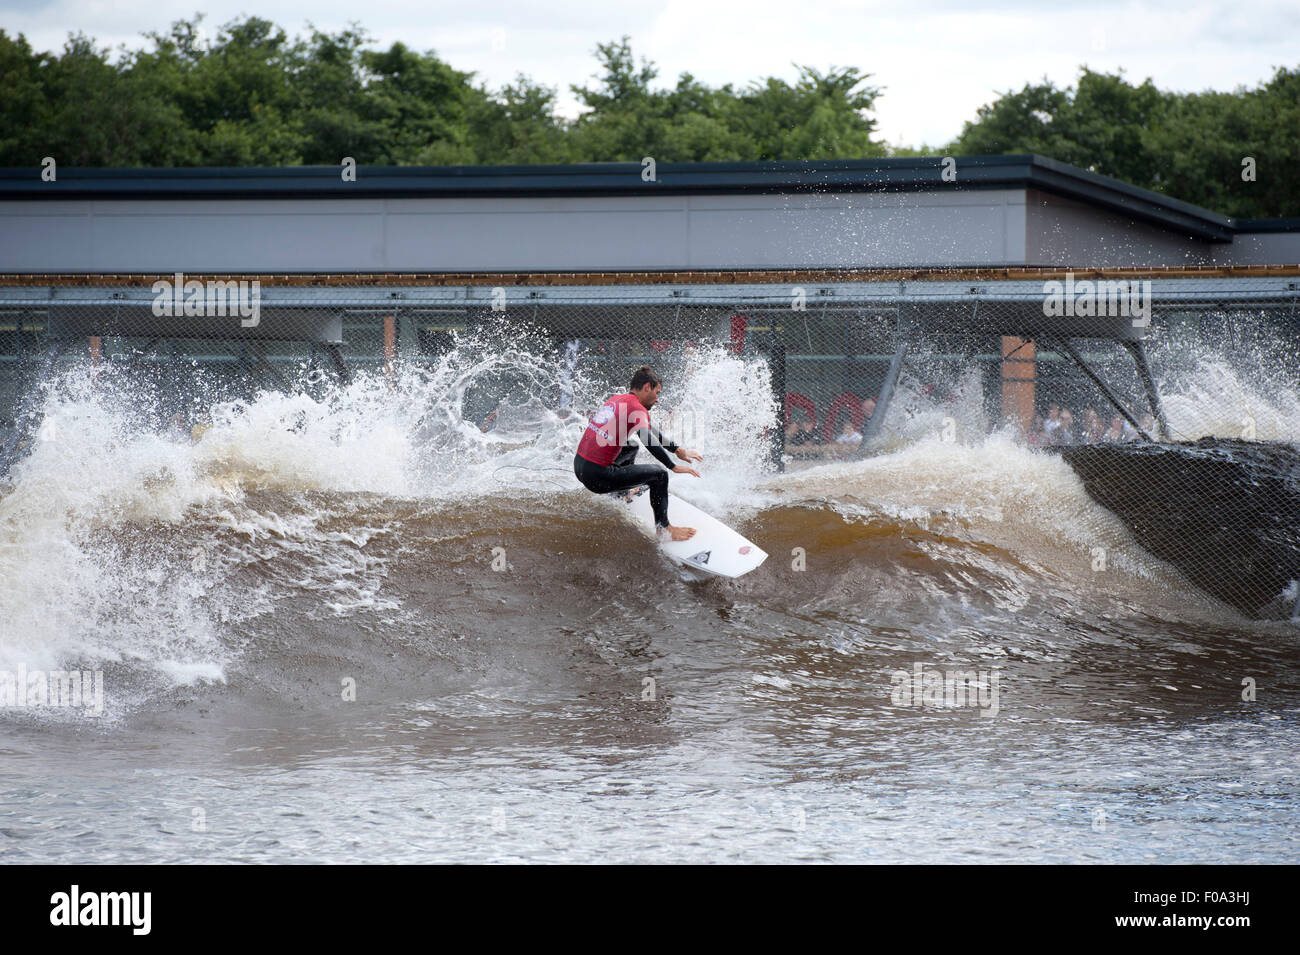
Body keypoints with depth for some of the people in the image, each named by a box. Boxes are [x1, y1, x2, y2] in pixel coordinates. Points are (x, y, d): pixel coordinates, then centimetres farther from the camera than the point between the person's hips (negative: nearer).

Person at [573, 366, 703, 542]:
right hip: (597, 477, -9)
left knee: (631, 448, 34)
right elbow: (648, 438, -30)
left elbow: (650, 431, 27)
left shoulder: (618, 400, 16)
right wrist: (674, 466, -28)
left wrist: (678, 450, 28)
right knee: (659, 475, 0)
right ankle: (663, 527, 7)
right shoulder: (636, 409, -12)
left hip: (579, 466, 9)